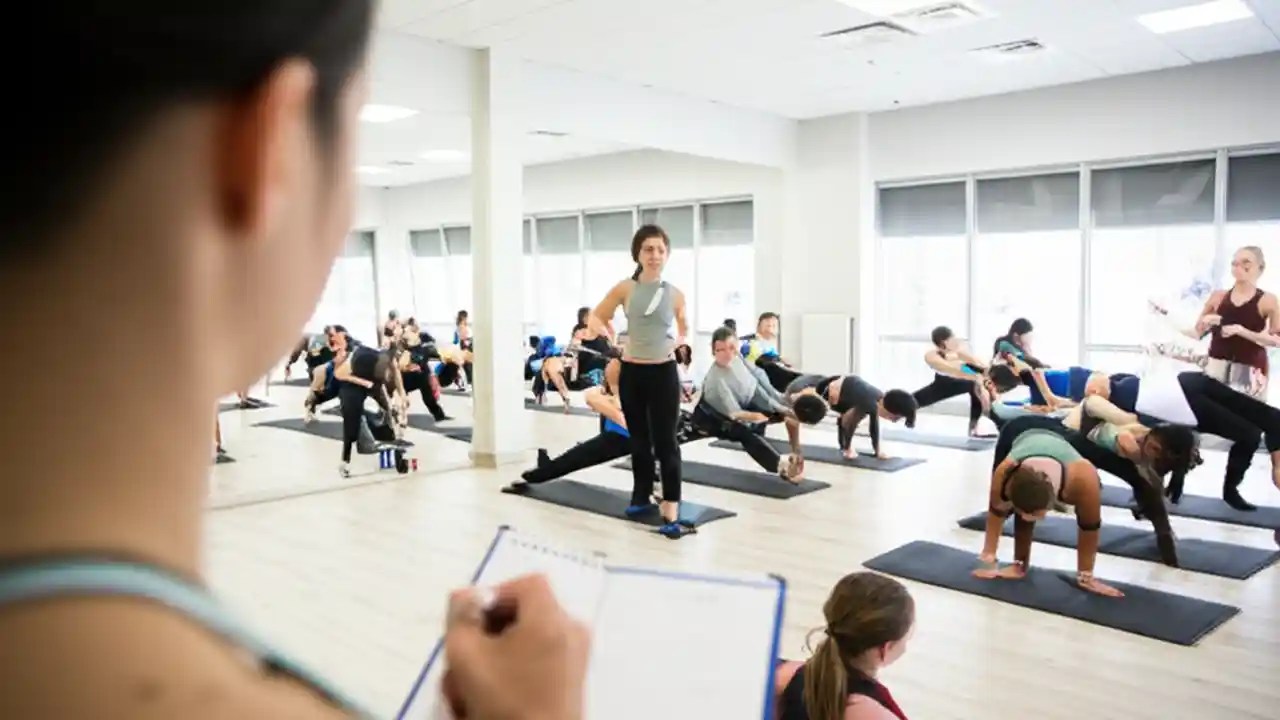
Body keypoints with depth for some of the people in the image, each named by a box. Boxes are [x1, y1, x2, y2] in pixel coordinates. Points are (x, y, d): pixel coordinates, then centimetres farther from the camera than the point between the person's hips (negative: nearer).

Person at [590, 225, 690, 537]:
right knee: (639, 439, 14)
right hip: (631, 373, 1)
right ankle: (641, 494, 32)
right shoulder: (625, 289, -3)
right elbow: (596, 318, 7)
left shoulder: (675, 294, 0)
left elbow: (684, 330, 18)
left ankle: (671, 511, -4)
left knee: (666, 441, -4)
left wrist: (675, 344, -1)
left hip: (664, 373, -1)